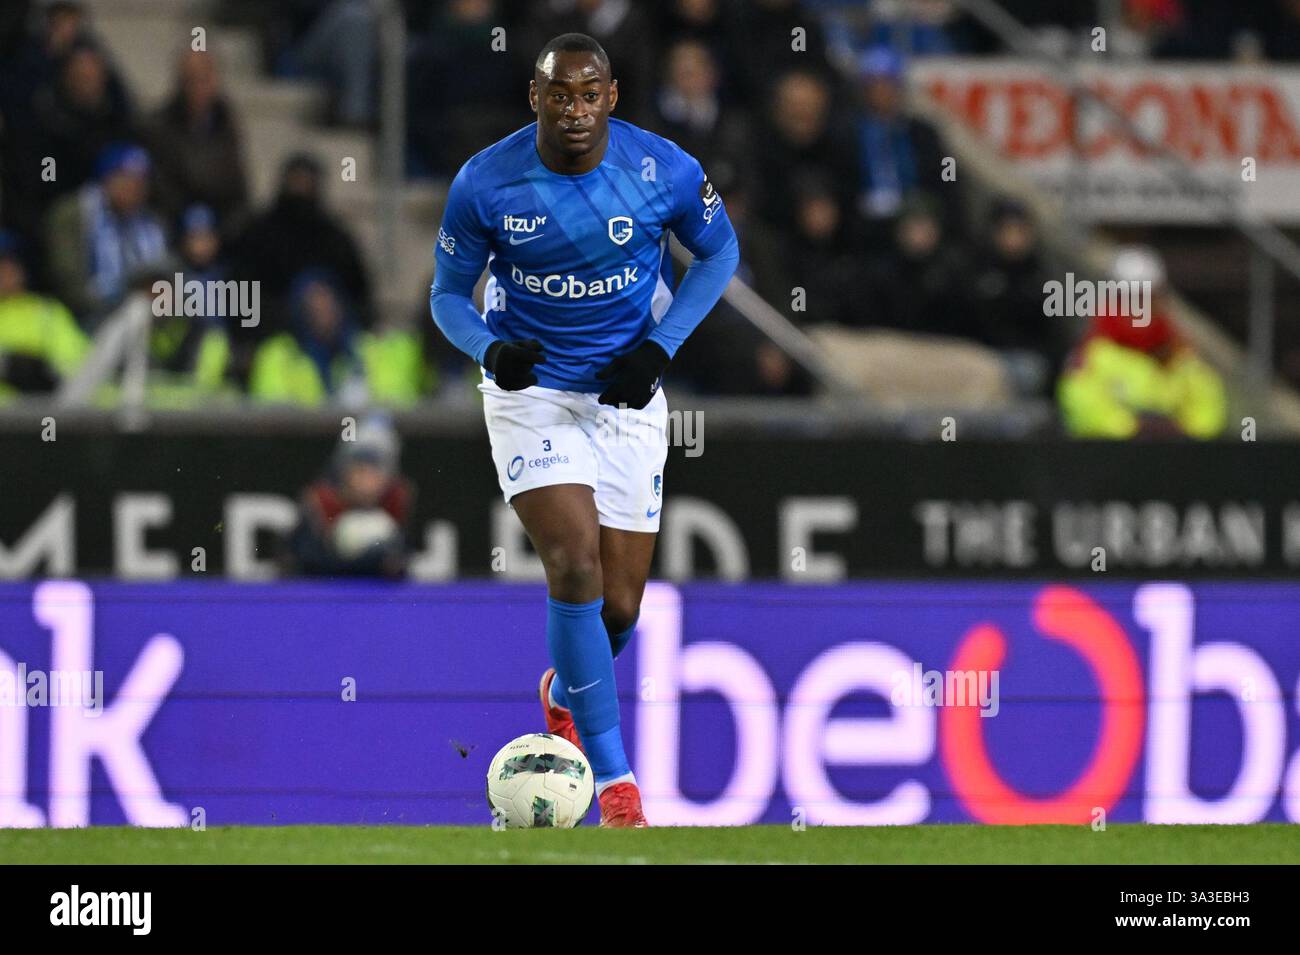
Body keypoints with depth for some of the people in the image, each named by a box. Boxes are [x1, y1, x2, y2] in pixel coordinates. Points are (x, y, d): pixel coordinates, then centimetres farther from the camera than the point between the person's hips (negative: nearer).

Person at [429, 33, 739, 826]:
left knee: (619, 607, 4)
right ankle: (615, 782, -13)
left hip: (627, 397, 2)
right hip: (531, 395, -2)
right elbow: (449, 292, 0)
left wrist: (660, 347, -8)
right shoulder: (485, 185, -13)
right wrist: (490, 350, -22)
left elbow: (719, 252, 5)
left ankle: (567, 694, 41)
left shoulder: (664, 172, -13)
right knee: (577, 569, -20)